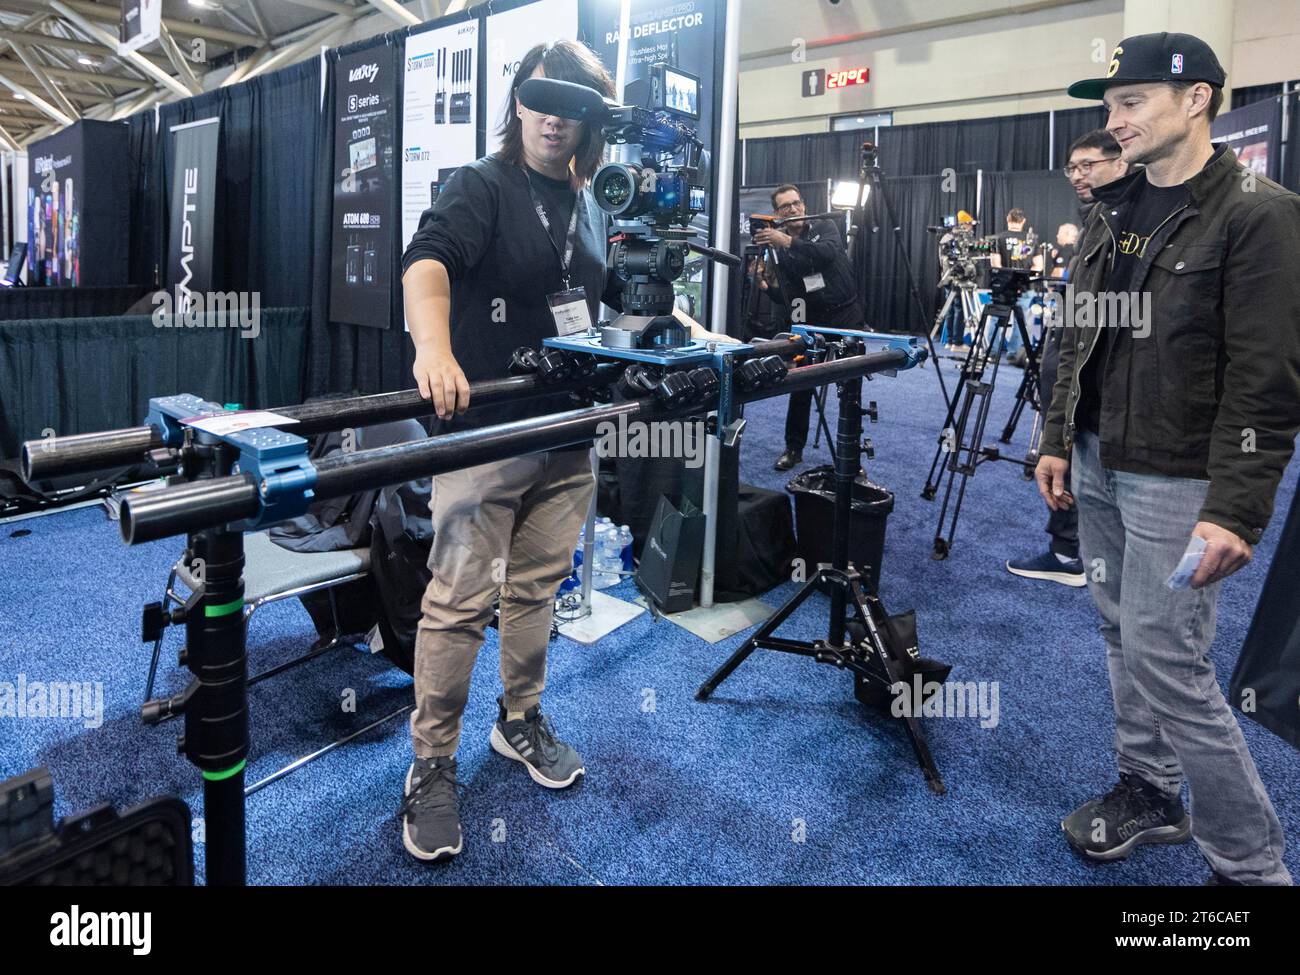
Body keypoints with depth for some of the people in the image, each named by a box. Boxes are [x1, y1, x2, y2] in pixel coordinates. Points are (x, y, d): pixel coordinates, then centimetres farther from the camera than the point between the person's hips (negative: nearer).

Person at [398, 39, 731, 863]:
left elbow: (630, 293, 28)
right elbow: (427, 262, -24)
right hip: (484, 431, -6)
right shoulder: (484, 186, -5)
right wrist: (435, 348, -43)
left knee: (538, 587, 15)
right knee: (461, 600, -4)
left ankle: (521, 720, 33)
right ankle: (432, 766, 11)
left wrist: (702, 335, 20)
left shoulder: (592, 207, 15)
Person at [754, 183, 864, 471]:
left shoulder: (825, 227, 0)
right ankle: (793, 448, 12)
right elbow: (786, 296, 5)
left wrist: (788, 241, -34)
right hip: (810, 323, 2)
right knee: (800, 386, -1)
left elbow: (828, 252, -25)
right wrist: (766, 286, -12)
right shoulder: (776, 246, 6)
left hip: (846, 317, -2)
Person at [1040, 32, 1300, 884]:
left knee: (1167, 659, -5)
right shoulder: (1114, 210, 10)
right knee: (1124, 637, 15)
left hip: (1175, 480, -7)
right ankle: (1150, 791, 34)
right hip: (1097, 467, 7)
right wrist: (1059, 440, 13)